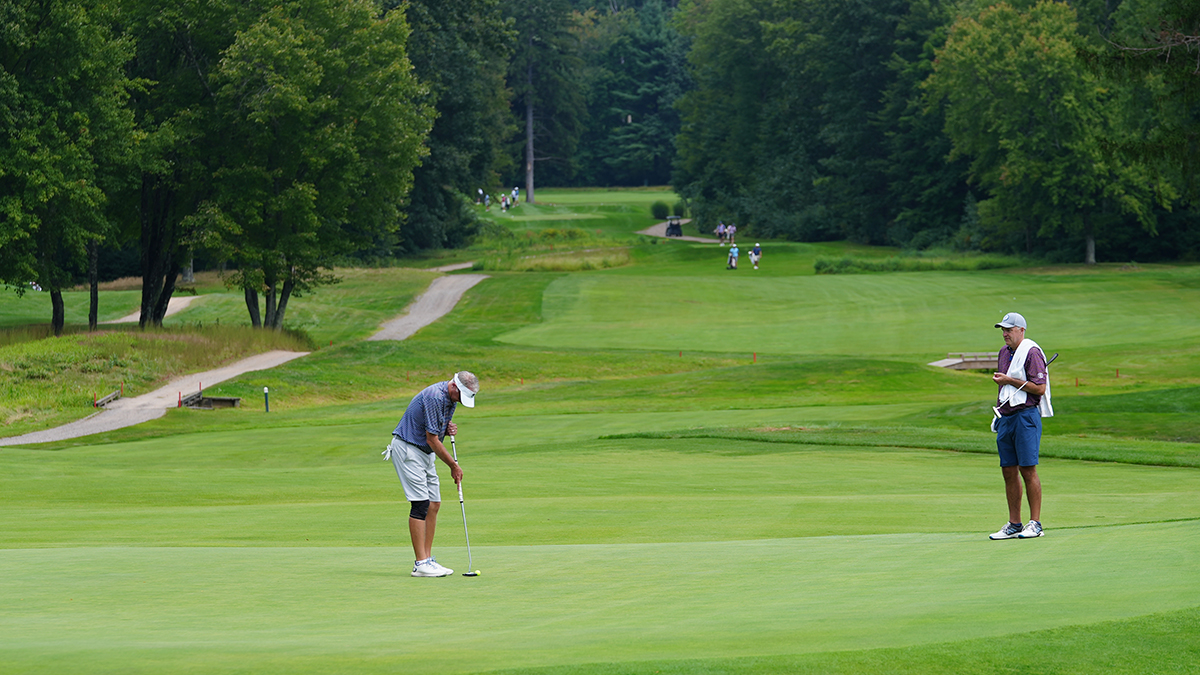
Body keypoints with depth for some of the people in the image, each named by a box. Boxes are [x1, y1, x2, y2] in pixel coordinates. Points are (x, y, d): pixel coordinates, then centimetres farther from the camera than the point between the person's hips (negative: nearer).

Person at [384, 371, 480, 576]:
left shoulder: (450, 398, 5)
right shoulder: (435, 397, -25)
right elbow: (432, 439, -21)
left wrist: (448, 429, -4)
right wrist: (453, 466, -12)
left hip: (425, 452, 10)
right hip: (408, 449, -10)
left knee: (433, 504, 5)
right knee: (421, 504, -14)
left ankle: (427, 559, 7)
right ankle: (421, 564, -14)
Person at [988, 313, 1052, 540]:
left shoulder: (1032, 353, -9)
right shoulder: (1004, 353, 16)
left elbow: (1039, 387, -17)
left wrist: (1010, 380, -15)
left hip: (1026, 416, -8)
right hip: (1005, 417, 8)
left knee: (1028, 470, -9)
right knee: (1009, 470, 6)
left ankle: (1035, 523, -5)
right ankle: (1014, 524, 11)